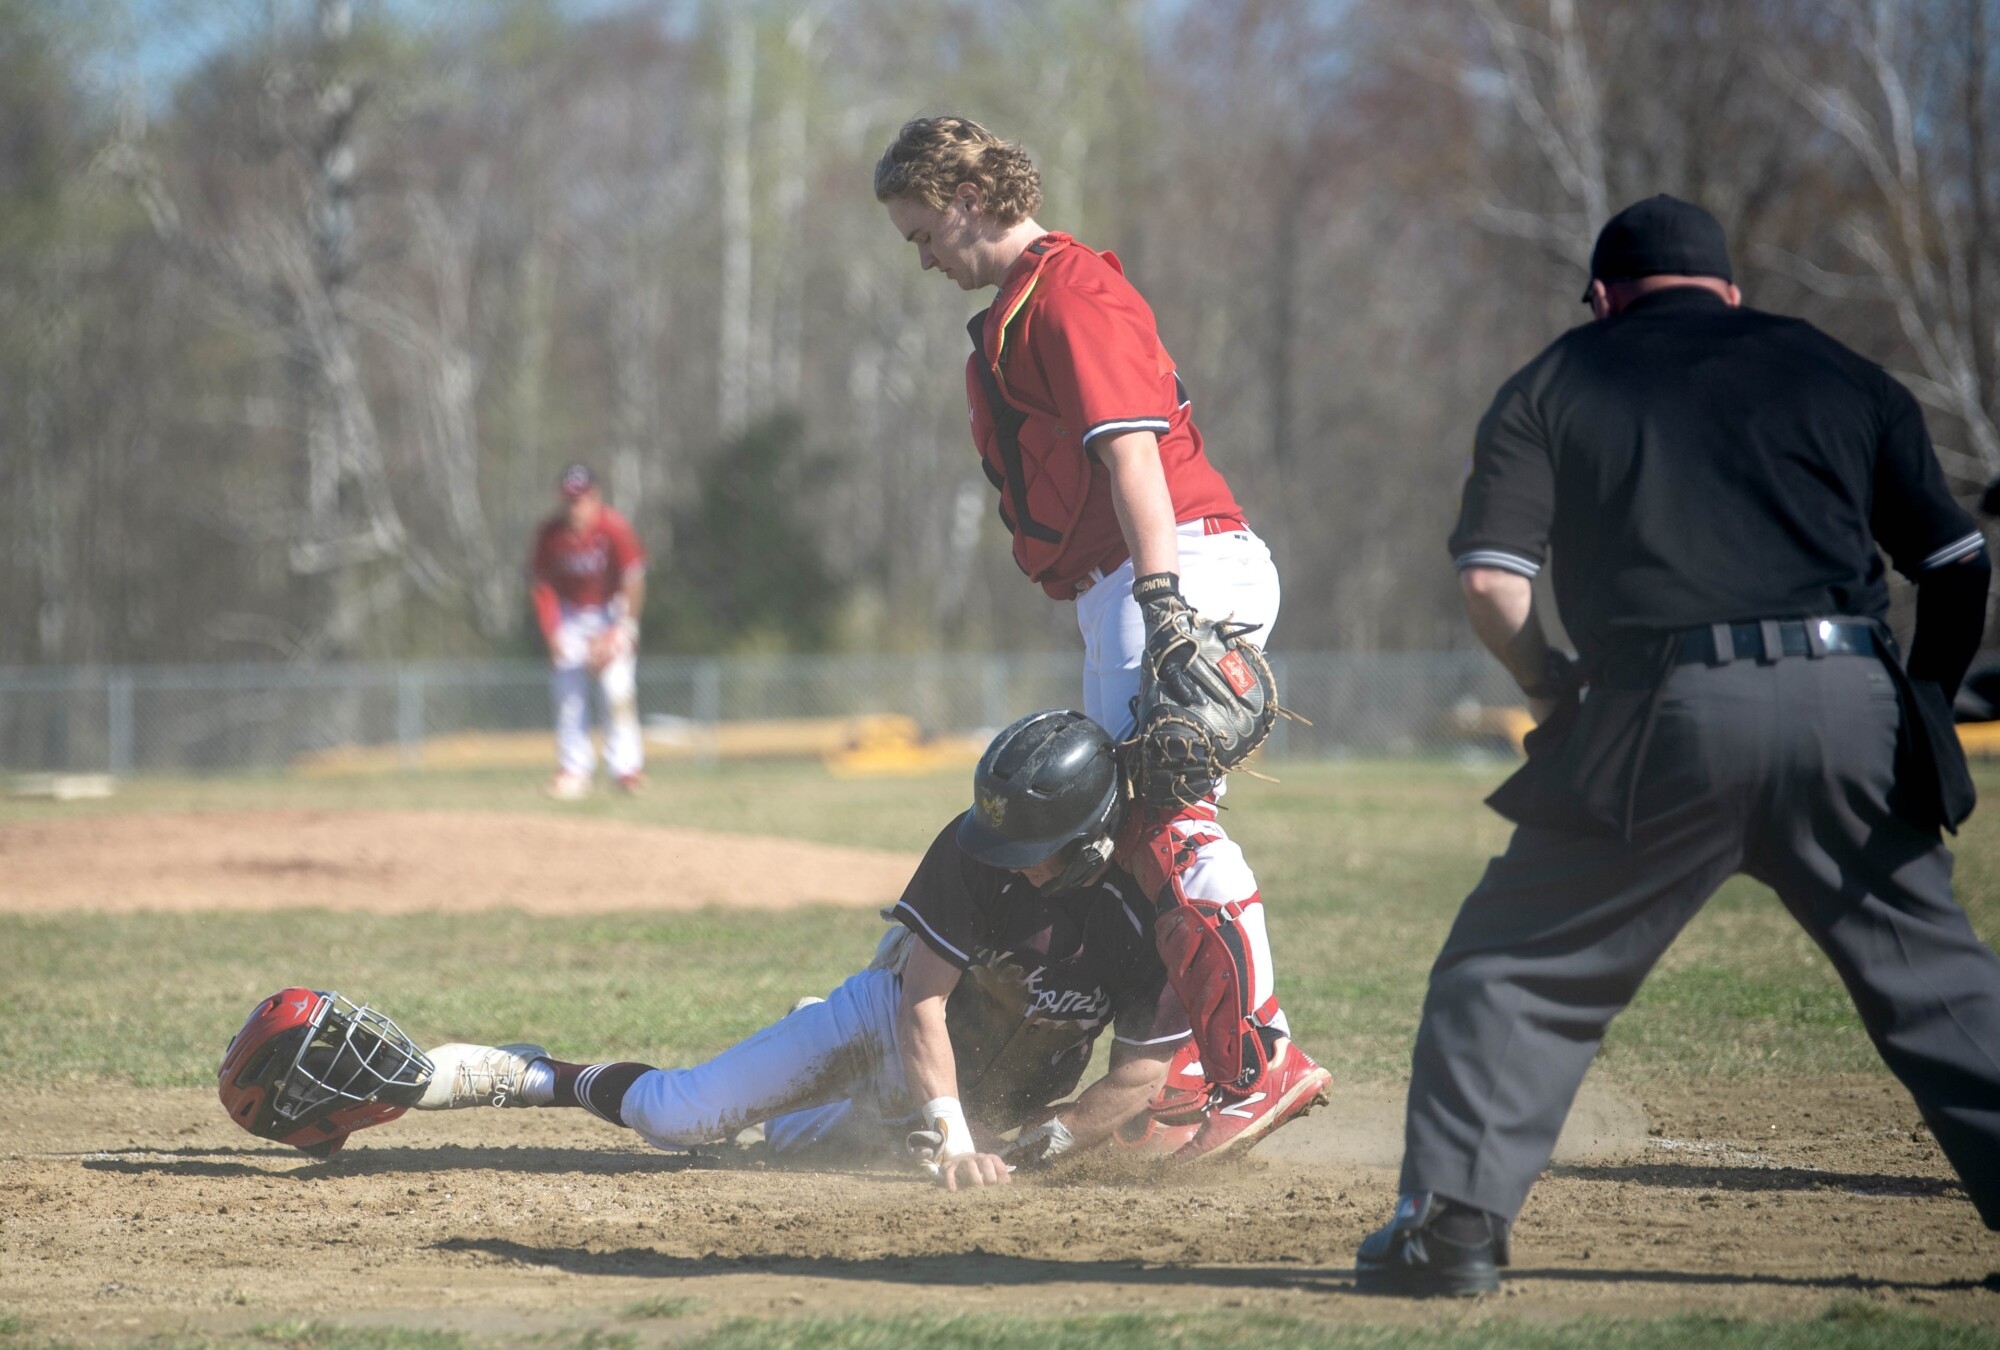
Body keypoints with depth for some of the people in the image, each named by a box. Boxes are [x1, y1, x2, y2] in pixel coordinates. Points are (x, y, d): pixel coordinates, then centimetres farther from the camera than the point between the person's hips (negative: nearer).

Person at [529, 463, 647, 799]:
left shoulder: (614, 528, -22)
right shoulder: (550, 533, -13)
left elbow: (633, 581, -16)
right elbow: (543, 586, -5)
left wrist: (621, 630, -18)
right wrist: (552, 634, -12)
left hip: (610, 611, -3)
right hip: (569, 616, 3)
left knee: (618, 688, -15)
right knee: (568, 694, -3)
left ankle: (626, 765, -9)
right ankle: (575, 768, 5)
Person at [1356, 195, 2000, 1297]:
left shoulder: (1554, 385, 15)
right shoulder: (1839, 372, 21)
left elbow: (1490, 579, 2)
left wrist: (1558, 690, 17)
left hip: (1669, 717, -2)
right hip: (1848, 700, 2)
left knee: (1517, 961, 9)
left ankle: (1453, 1218, 1)